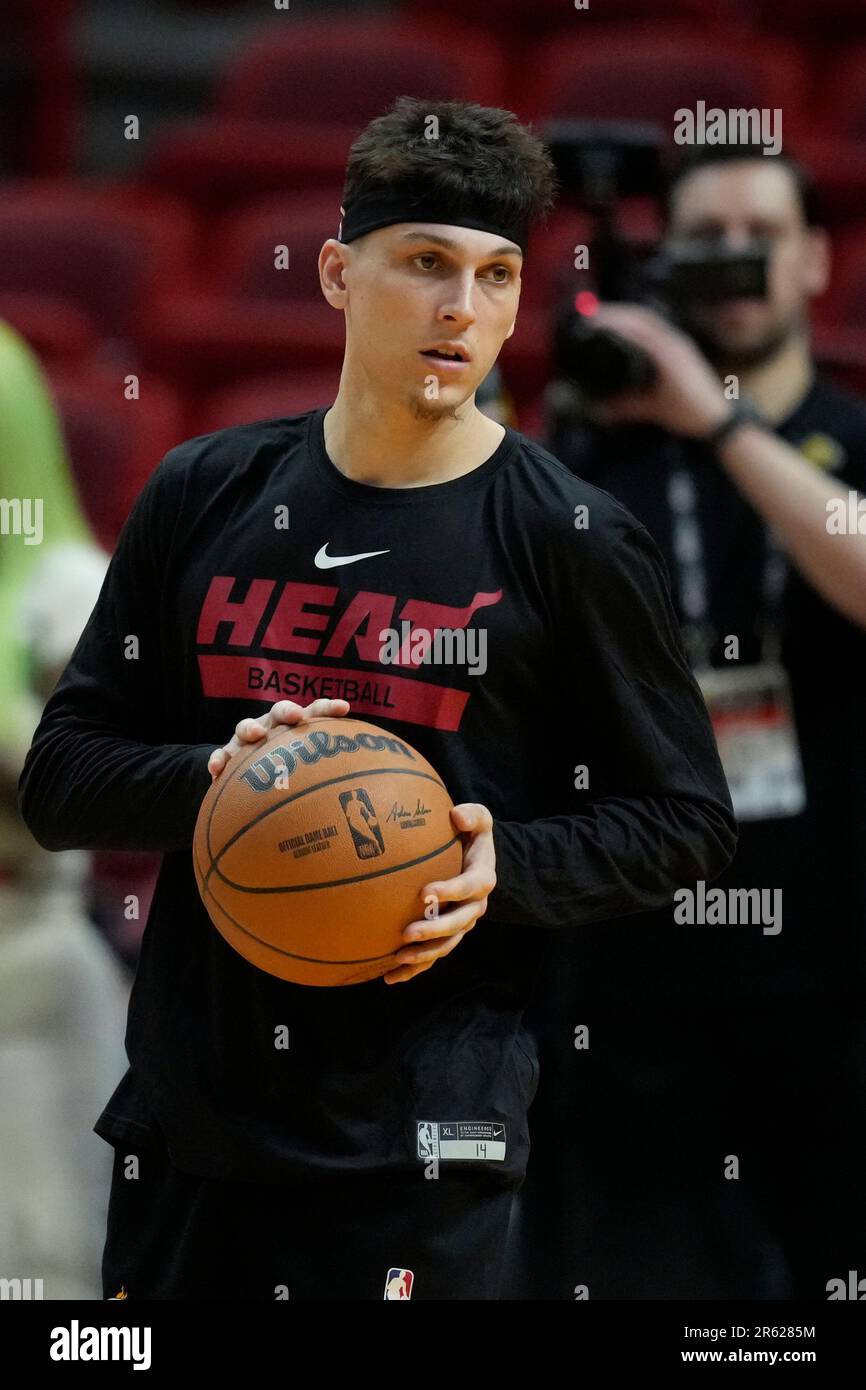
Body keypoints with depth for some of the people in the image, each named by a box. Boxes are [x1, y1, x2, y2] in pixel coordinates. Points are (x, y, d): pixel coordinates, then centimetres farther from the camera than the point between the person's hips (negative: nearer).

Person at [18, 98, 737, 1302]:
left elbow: (686, 821, 3)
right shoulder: (205, 493, 7)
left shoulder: (571, 541, -2)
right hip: (187, 1111, 4)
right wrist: (210, 779, -12)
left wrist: (510, 868, -15)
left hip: (419, 1144, -3)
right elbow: (59, 779, 9)